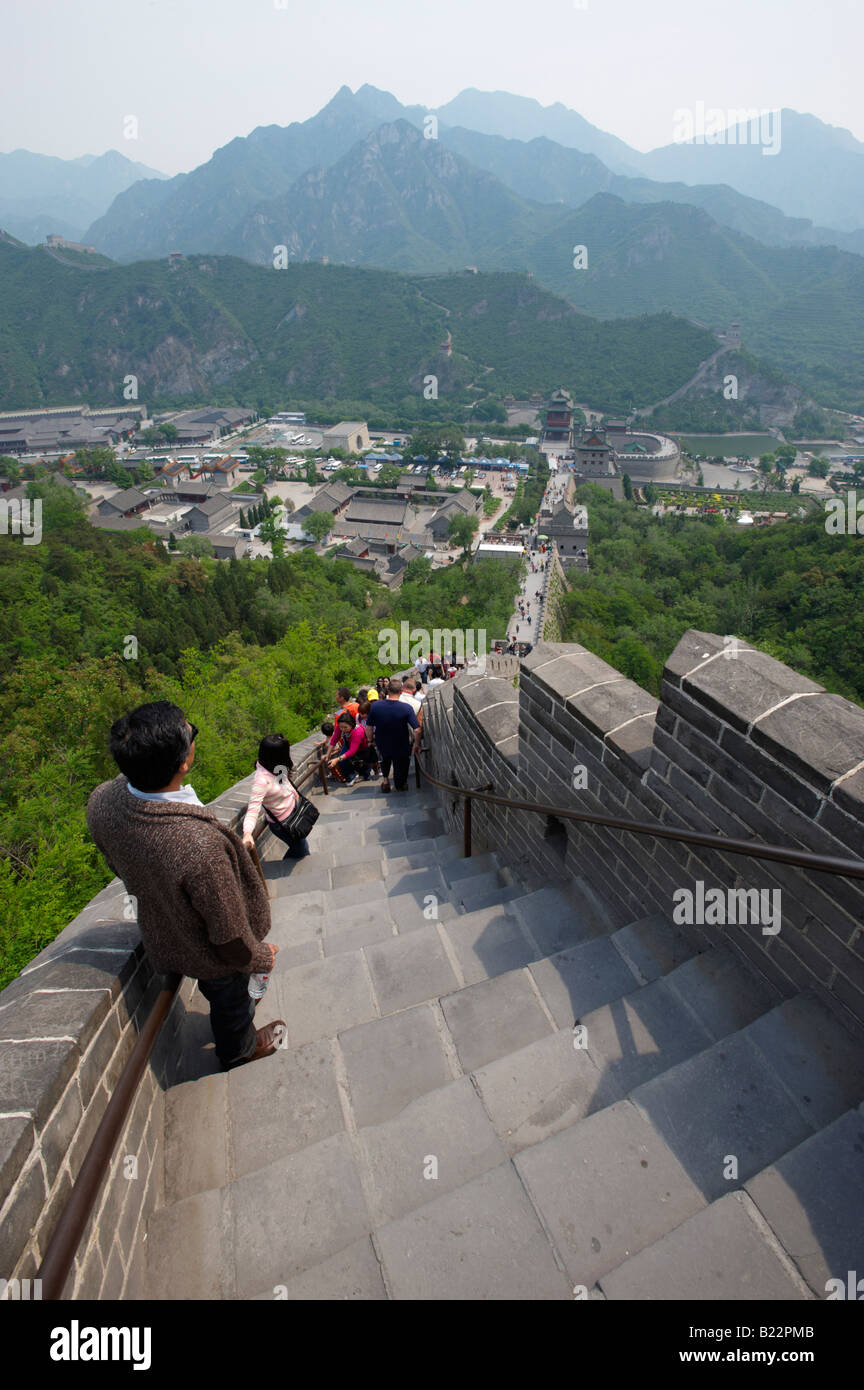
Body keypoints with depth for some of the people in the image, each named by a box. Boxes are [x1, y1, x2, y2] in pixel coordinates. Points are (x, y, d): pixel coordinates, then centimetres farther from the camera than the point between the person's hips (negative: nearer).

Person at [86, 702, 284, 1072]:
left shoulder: (101, 800, -26)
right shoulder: (201, 846, -48)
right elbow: (231, 935, -29)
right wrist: (260, 957, -7)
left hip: (160, 933, 6)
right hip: (210, 956, -6)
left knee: (221, 993, 36)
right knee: (229, 999, 29)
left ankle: (235, 1033, 67)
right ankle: (240, 1050, 61)